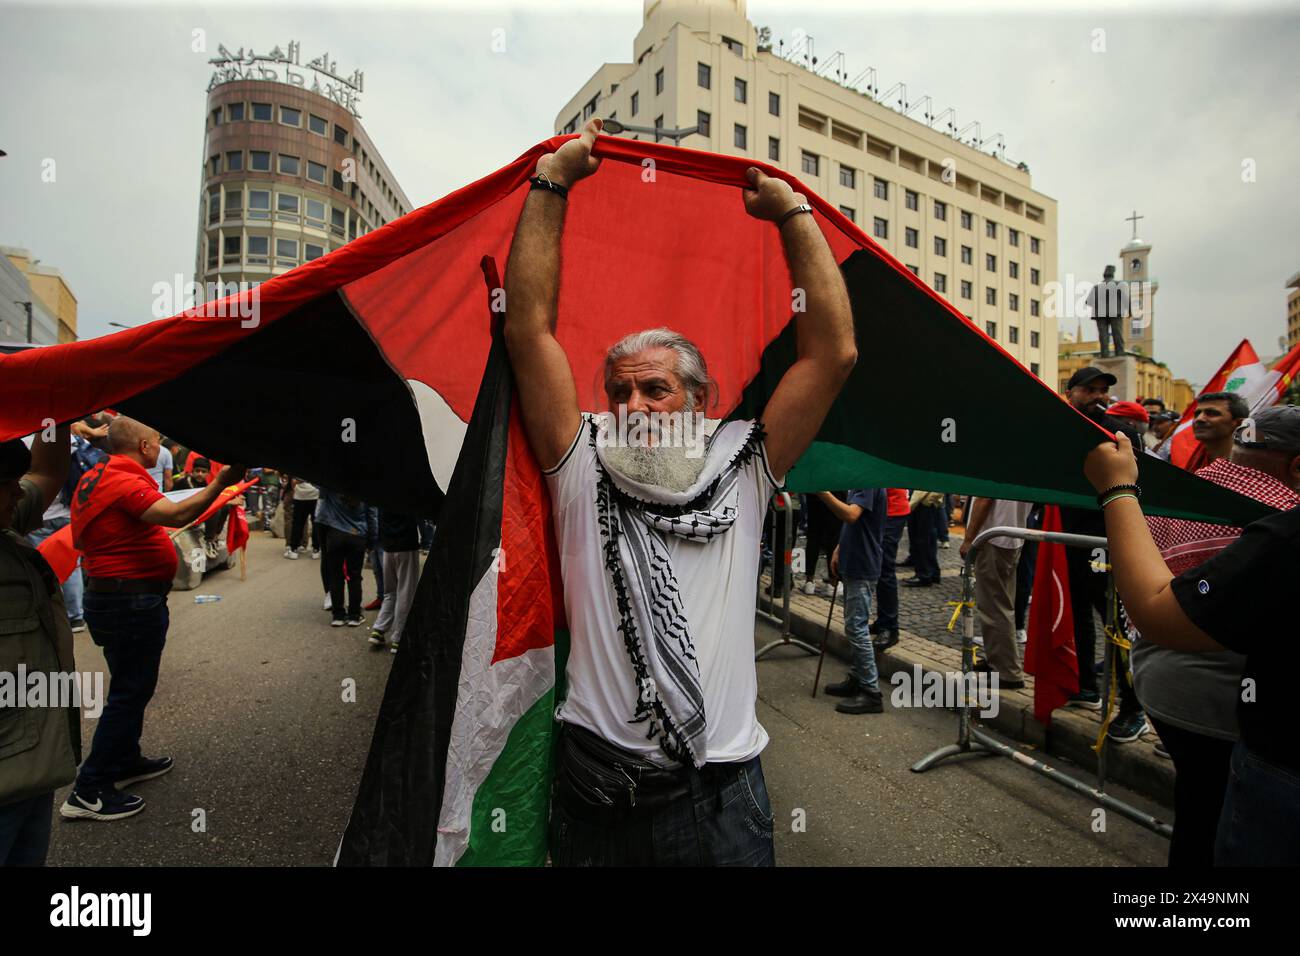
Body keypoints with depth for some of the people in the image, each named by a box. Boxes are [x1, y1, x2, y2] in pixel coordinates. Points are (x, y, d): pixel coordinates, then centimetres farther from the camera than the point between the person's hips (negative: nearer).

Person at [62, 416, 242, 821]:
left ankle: (126, 762, 37)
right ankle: (88, 792, 8)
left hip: (106, 595, 11)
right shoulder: (125, 482, -22)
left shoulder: (94, 478, 10)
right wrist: (219, 483, -40)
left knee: (131, 686, 23)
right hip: (133, 601, -11)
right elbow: (175, 515, -39)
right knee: (130, 692, 0)